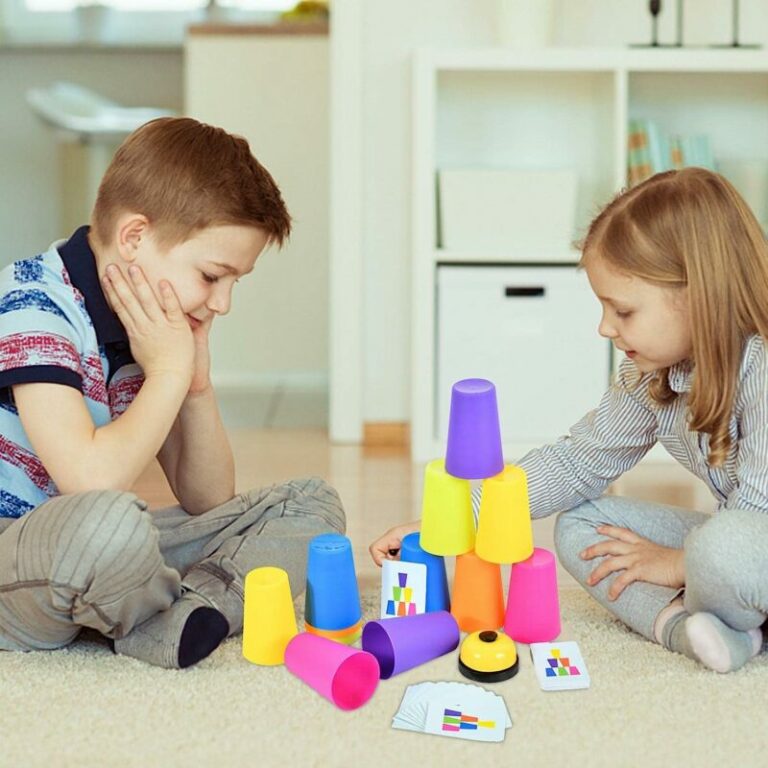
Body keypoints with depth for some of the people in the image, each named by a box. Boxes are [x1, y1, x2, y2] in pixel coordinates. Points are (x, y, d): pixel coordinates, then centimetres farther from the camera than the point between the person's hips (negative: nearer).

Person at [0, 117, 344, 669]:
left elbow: (208, 502, 7)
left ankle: (179, 618, -21)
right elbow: (93, 483, -31)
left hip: (102, 554, 8)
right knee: (108, 522, -42)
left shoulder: (153, 330, 5)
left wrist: (198, 384, -6)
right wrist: (170, 373, -18)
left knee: (311, 505, 3)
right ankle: (193, 609, -9)